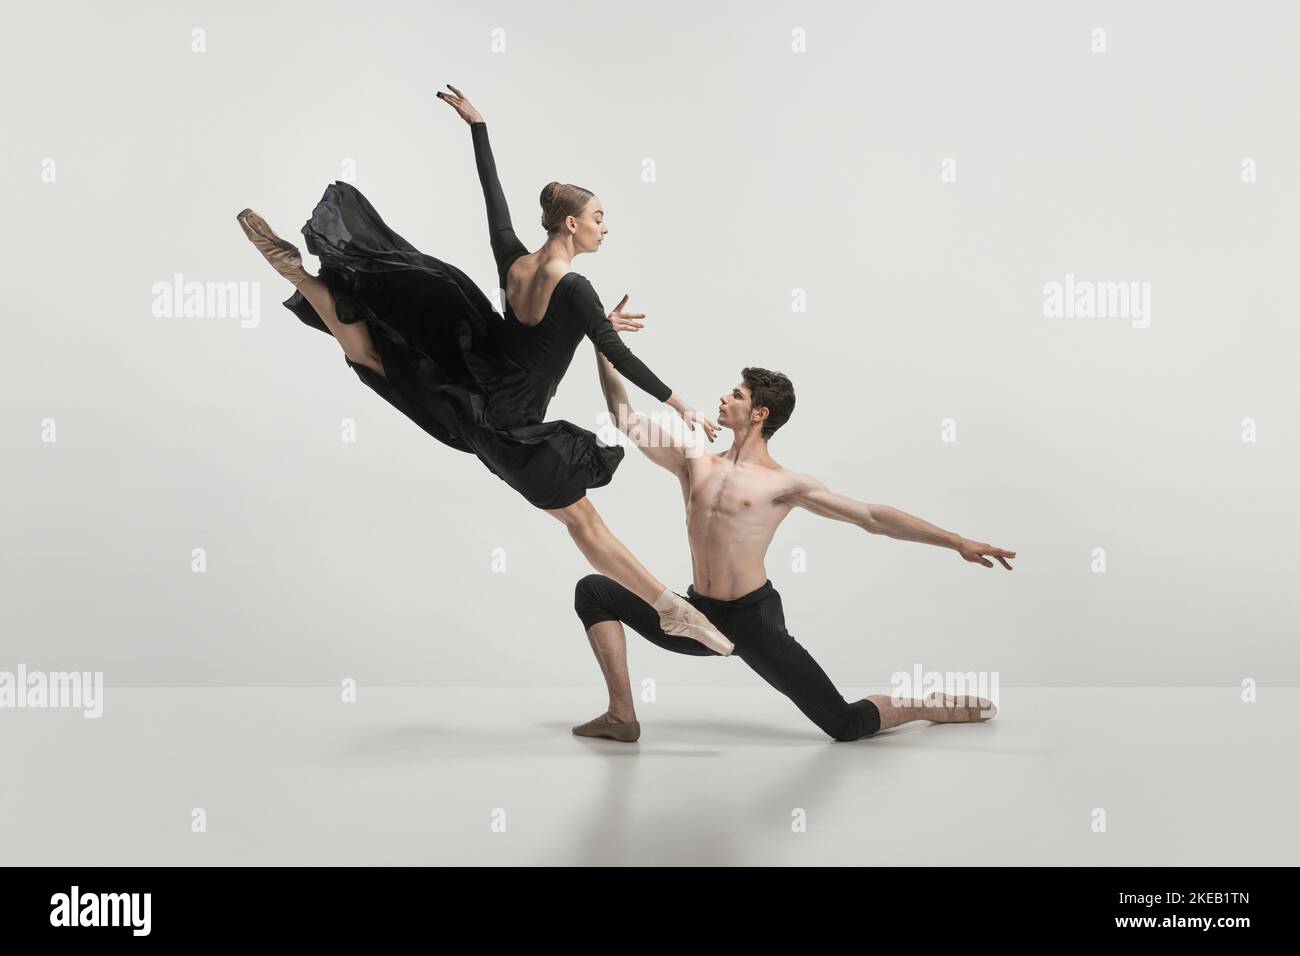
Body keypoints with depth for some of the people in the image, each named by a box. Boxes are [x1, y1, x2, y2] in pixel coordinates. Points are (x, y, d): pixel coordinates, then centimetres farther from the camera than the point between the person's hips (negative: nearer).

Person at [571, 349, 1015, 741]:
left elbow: (872, 517, -3)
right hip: (698, 615, 5)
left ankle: (935, 706, 21)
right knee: (593, 591, -2)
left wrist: (957, 541, -7)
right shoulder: (695, 461, 8)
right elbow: (627, 420, 10)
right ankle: (622, 717, -1)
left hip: (754, 618, -5)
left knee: (846, 725, -8)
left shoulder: (785, 483, -4)